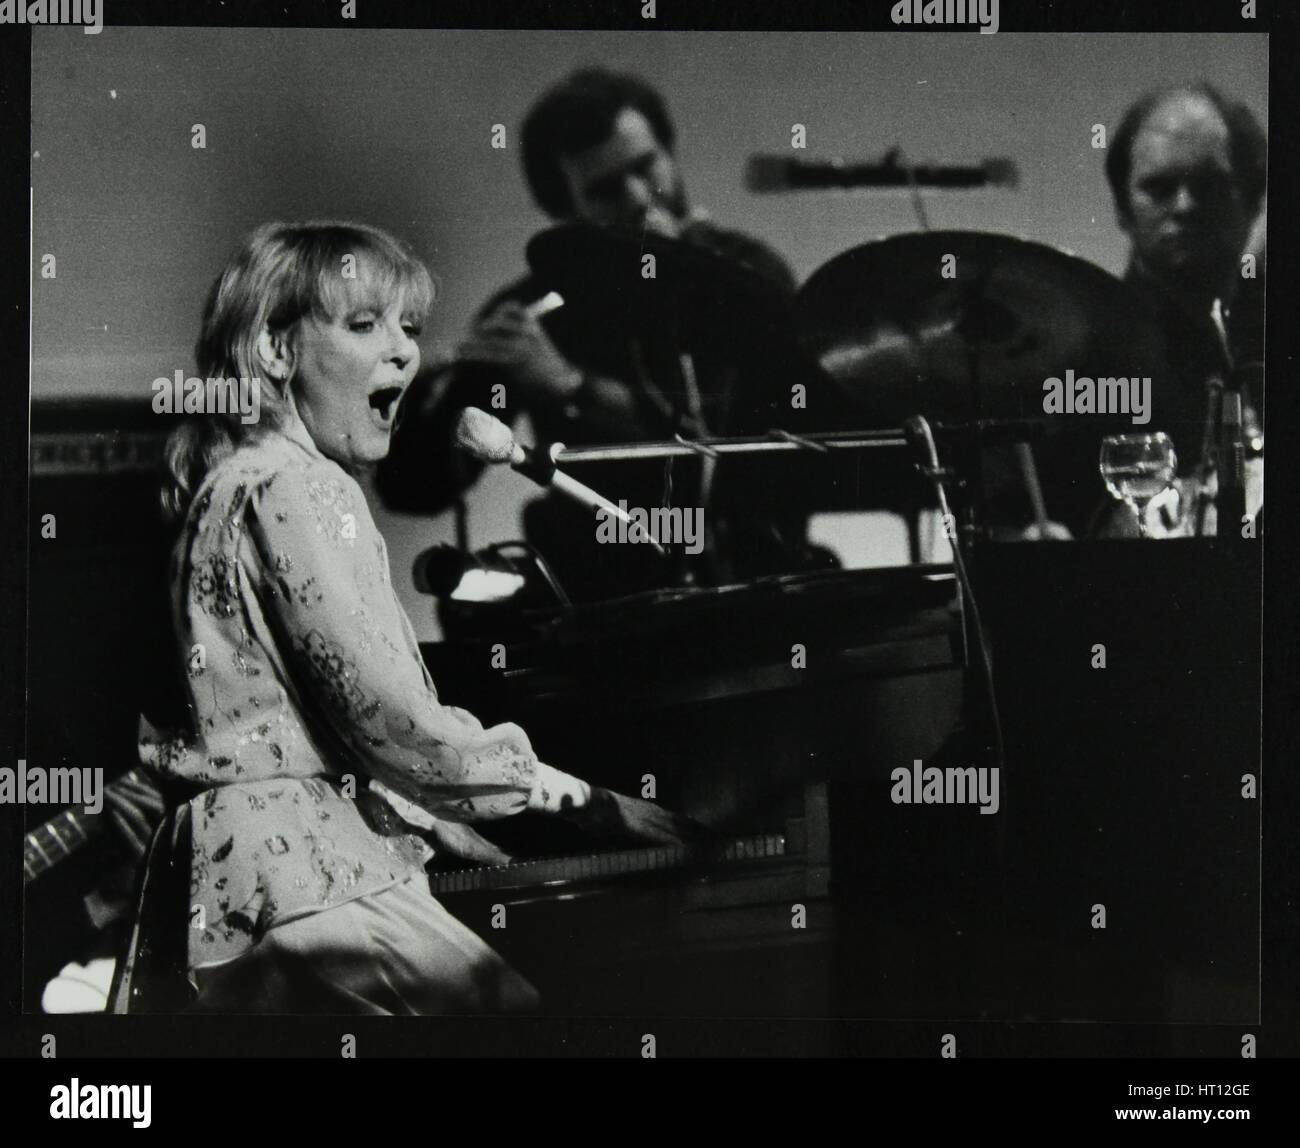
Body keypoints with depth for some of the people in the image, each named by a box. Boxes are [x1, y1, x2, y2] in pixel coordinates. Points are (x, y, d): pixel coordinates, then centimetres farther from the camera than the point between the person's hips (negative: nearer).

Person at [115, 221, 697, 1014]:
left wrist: (428, 816, 21)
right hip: (298, 866, -11)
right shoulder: (295, 488, -14)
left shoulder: (238, 476, 18)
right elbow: (386, 713, -19)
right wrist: (582, 800, -10)